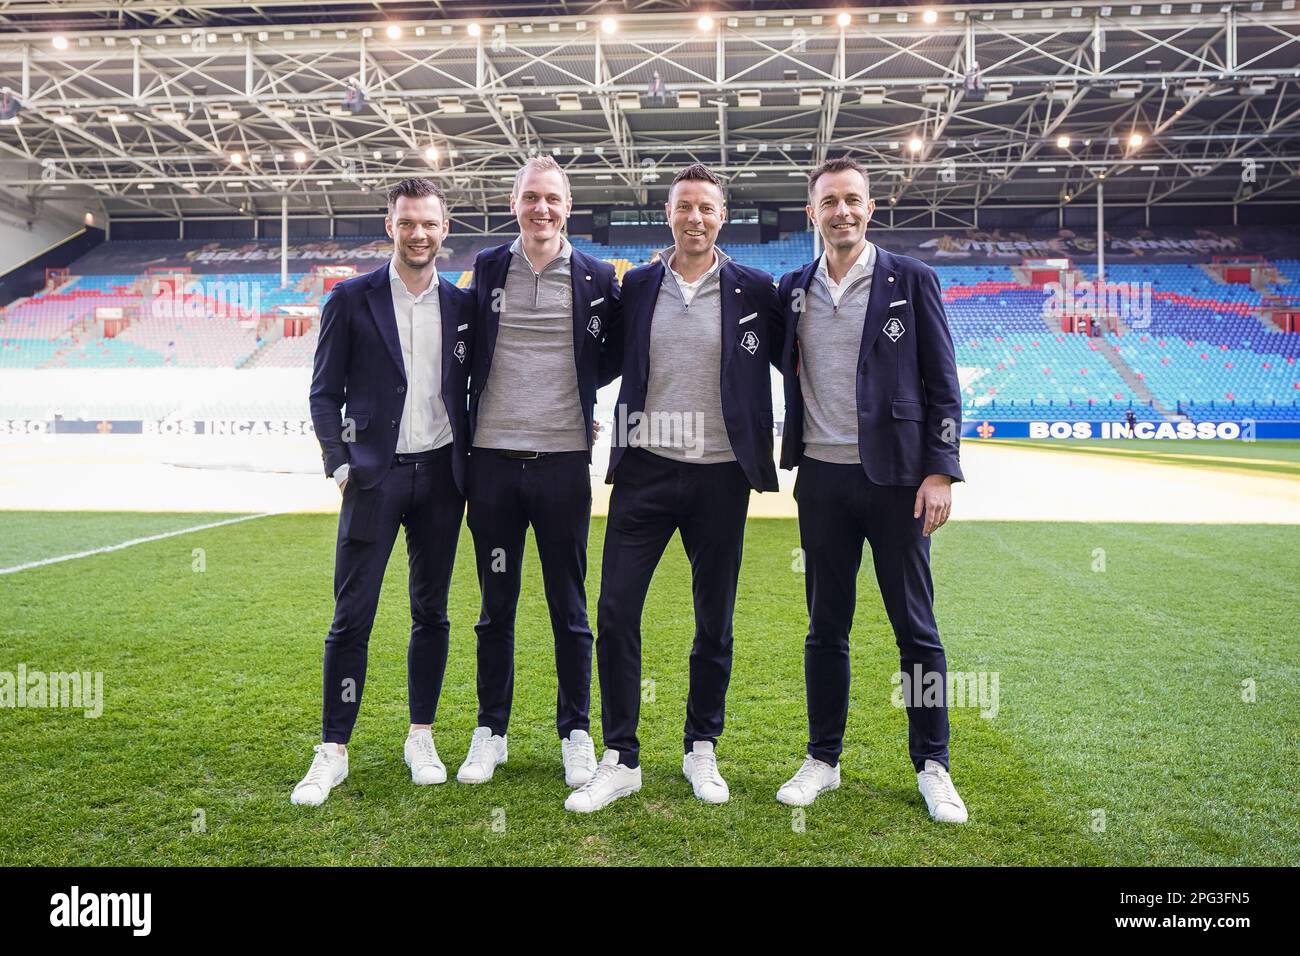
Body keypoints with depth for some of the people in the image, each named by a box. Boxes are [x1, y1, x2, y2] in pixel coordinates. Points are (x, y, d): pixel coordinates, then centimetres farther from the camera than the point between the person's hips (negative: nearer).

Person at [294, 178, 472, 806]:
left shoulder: (460, 305, 9)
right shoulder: (352, 299, 2)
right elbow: (325, 392, 2)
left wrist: (470, 462, 4)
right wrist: (339, 462, -8)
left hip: (440, 475, 3)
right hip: (375, 473, -2)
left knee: (432, 613, 9)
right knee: (352, 615, -2)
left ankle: (421, 738, 22)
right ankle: (334, 751, 10)